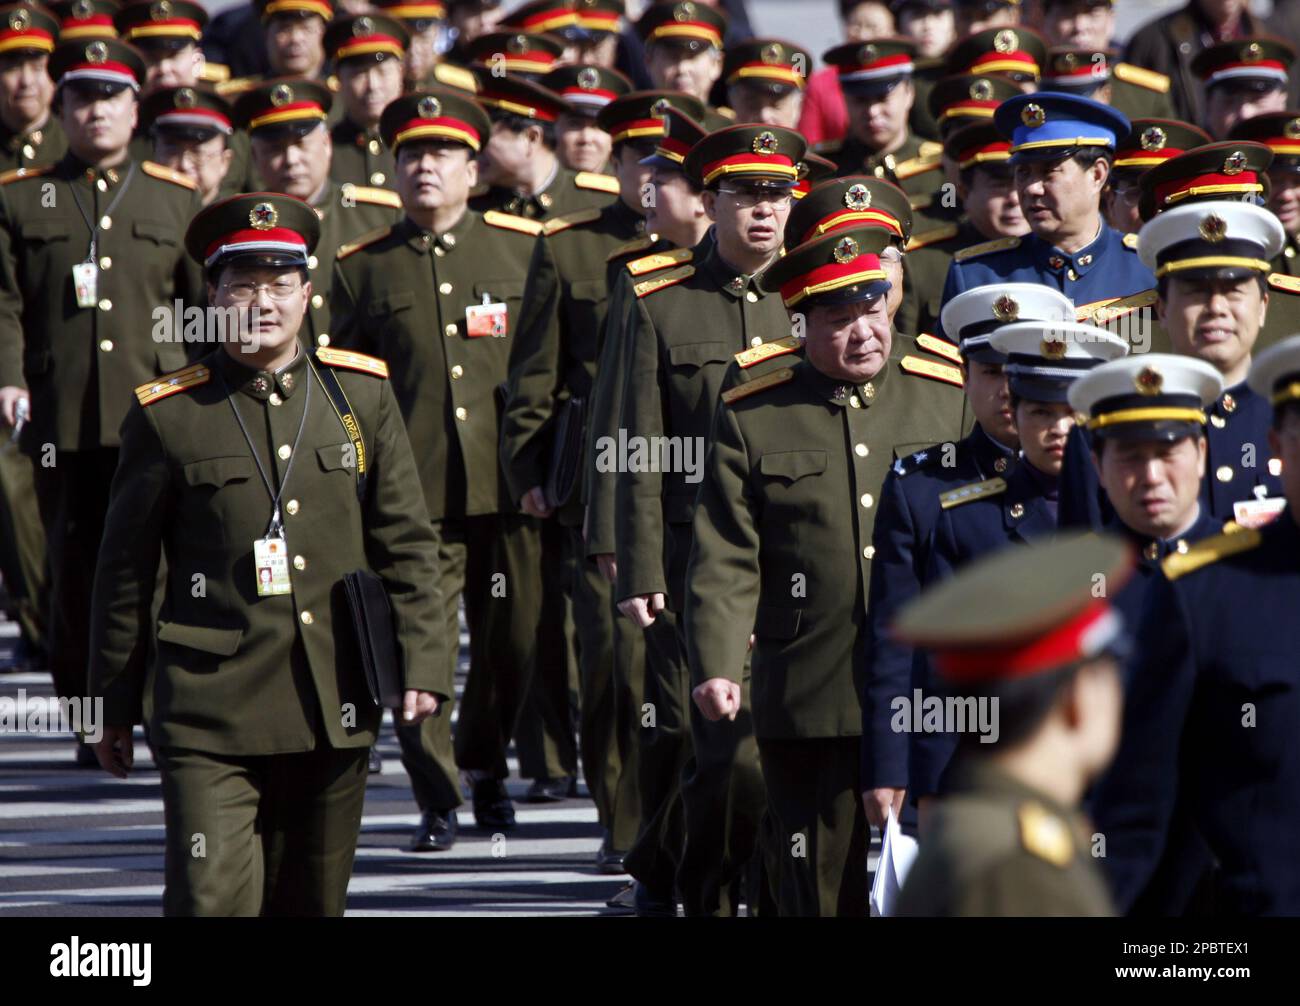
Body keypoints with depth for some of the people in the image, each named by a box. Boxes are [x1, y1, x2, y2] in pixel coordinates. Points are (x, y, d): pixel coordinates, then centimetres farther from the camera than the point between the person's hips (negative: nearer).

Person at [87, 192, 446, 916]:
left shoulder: (362, 392, 8)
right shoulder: (168, 415, -1)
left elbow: (407, 543, 11)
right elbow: (125, 572, 6)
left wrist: (420, 664, 2)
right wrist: (116, 705, 8)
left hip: (334, 707, 3)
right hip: (212, 706, -3)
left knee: (312, 902, 11)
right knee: (212, 897, -15)